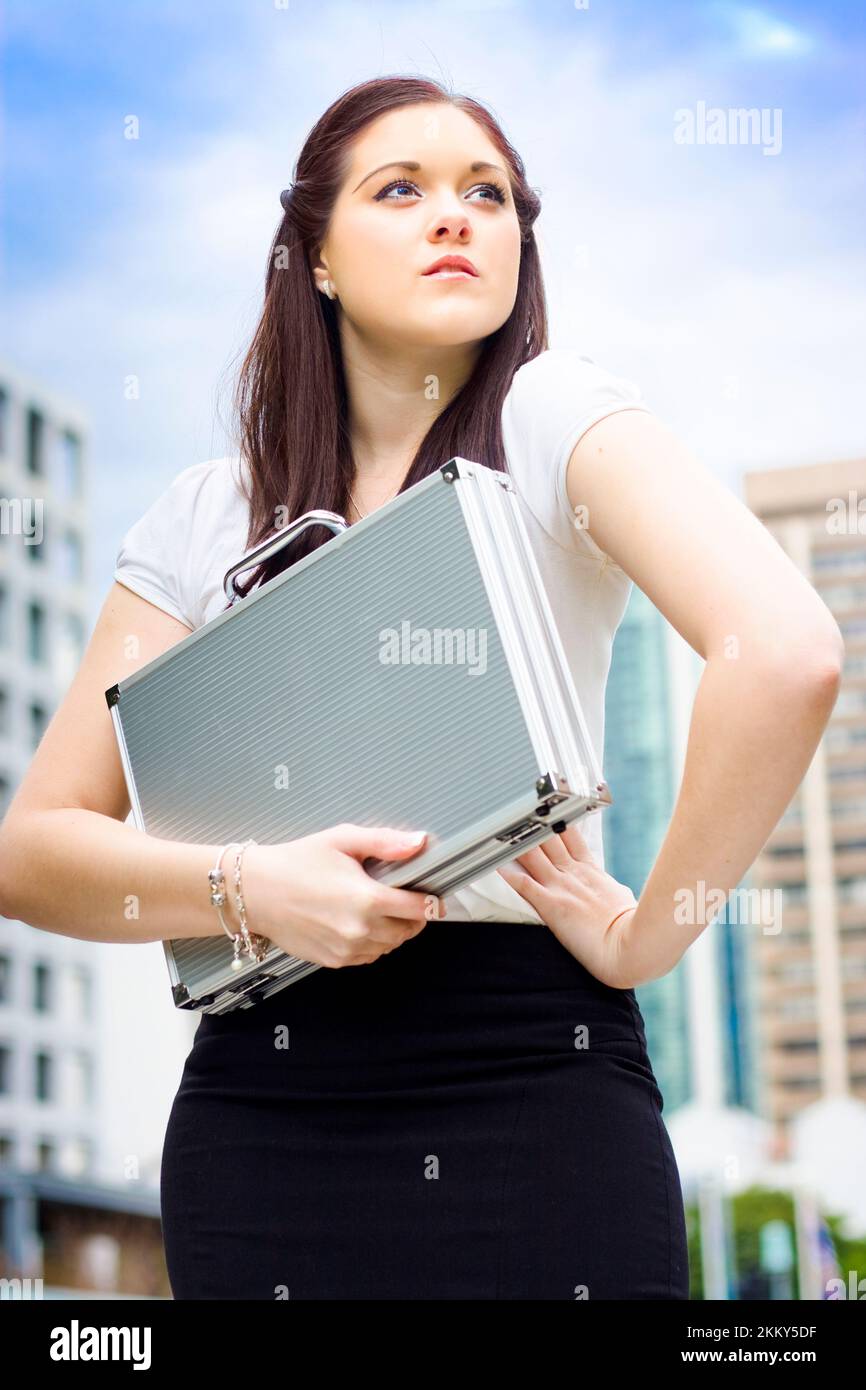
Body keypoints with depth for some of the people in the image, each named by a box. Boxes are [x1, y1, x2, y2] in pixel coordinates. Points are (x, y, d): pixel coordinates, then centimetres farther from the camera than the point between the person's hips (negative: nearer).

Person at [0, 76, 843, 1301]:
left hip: (533, 1095, -3)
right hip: (261, 1114, 3)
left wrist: (646, 934, -12)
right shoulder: (206, 514, 8)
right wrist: (245, 889, -12)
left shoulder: (553, 417, -3)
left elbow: (787, 654, -20)